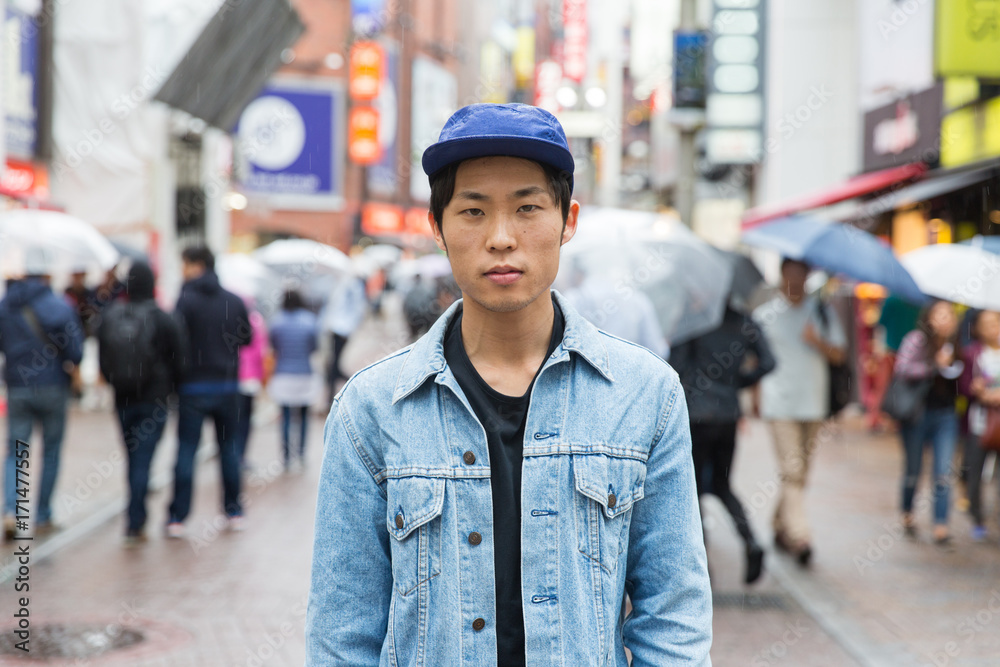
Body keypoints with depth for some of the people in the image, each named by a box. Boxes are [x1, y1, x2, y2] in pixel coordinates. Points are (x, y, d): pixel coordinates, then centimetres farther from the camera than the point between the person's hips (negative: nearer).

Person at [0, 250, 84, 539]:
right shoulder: (60, 306, -9)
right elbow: (75, 351, -12)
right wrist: (70, 364, 8)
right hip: (52, 388, -2)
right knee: (51, 453, 12)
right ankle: (43, 517, 15)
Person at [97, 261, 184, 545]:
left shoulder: (109, 317, 0)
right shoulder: (163, 320, -10)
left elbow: (103, 361, 7)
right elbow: (176, 361, -3)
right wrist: (172, 388, 15)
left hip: (122, 401, 4)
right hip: (154, 400, -4)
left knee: (134, 458, 16)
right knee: (143, 459, -4)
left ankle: (138, 519, 26)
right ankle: (134, 524, -9)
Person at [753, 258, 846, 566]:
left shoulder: (822, 312, 10)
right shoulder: (764, 314, 4)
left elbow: (839, 354, 6)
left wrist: (818, 341, -13)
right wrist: (755, 399, 2)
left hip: (813, 403, 3)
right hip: (779, 403, -3)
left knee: (801, 469, 10)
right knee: (792, 470, -13)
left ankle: (781, 527, 26)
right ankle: (799, 536, -17)